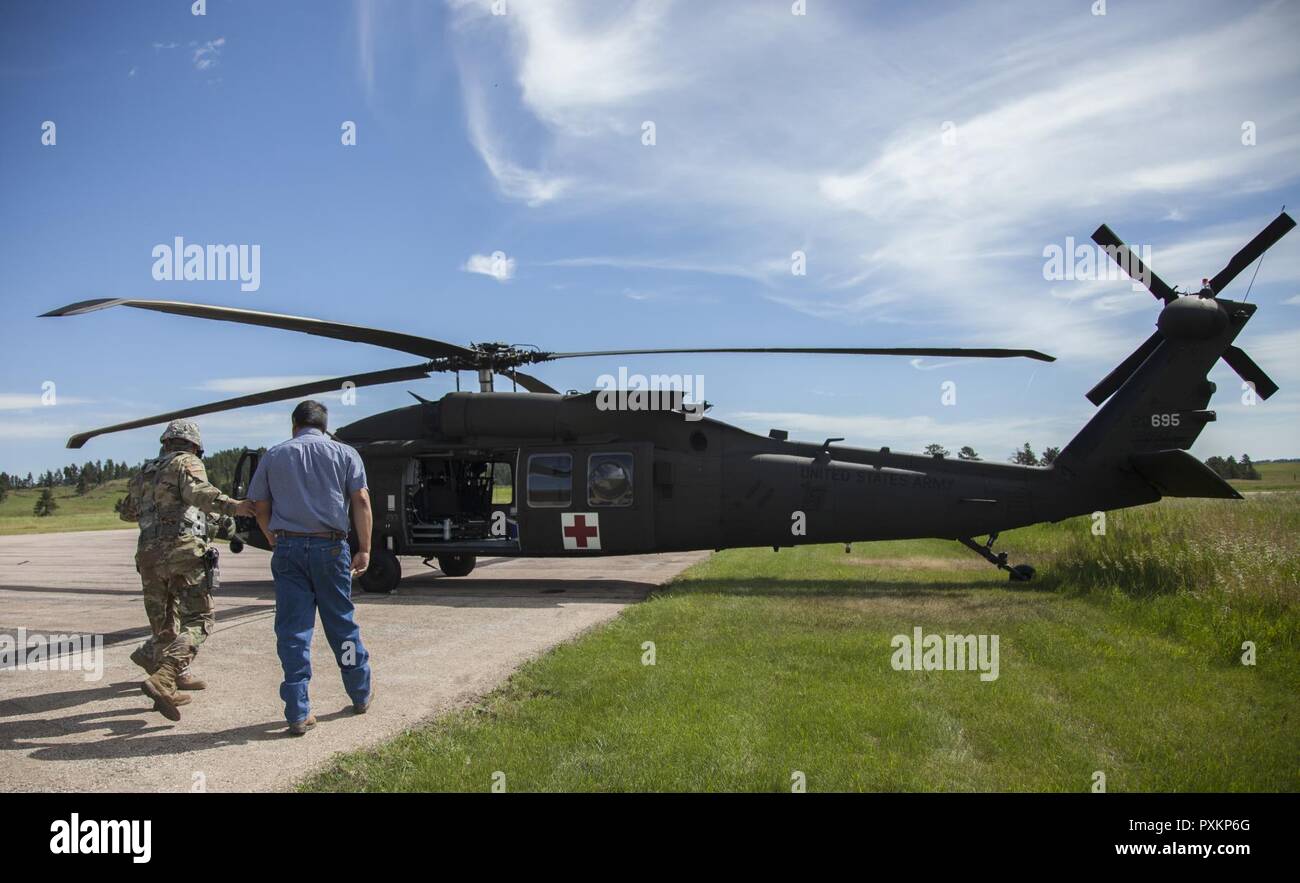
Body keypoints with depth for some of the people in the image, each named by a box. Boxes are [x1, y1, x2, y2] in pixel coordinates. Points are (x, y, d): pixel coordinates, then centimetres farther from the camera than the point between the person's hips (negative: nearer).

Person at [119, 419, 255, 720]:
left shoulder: (144, 472, 25)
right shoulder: (187, 463, 5)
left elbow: (127, 512, 39)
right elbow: (197, 491, -18)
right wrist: (231, 506, -30)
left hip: (148, 553, 7)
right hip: (184, 549, -7)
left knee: (164, 622, 15)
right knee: (197, 621, -7)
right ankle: (163, 680, -23)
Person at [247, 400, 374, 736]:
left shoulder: (273, 456, 10)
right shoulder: (344, 453, 7)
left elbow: (260, 507, 9)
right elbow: (361, 500, -3)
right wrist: (364, 549, -3)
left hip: (288, 547, 0)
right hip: (330, 546, 0)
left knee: (293, 629, 2)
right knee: (341, 622, 13)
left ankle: (298, 713, -1)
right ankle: (361, 694, 26)